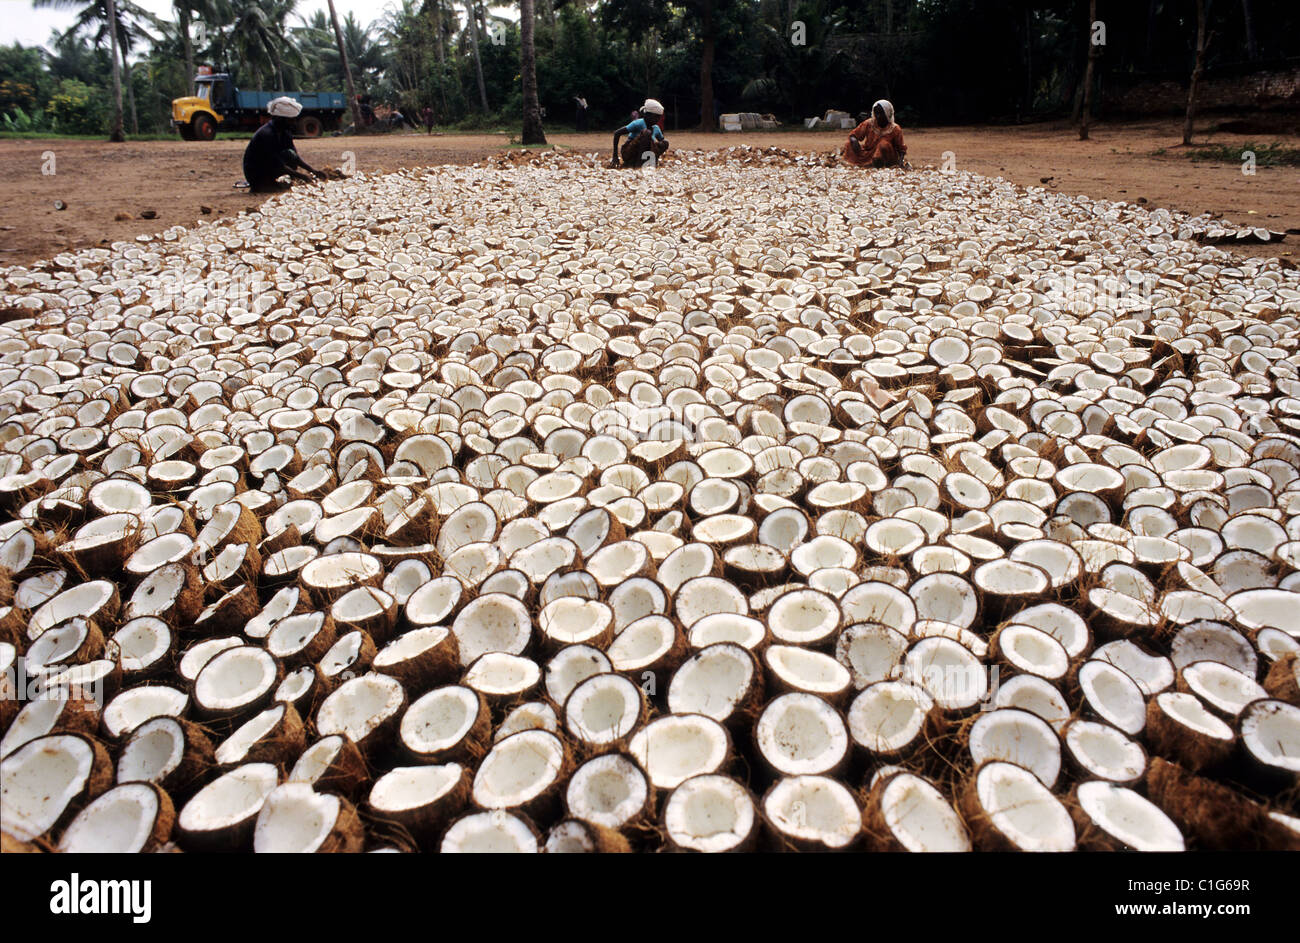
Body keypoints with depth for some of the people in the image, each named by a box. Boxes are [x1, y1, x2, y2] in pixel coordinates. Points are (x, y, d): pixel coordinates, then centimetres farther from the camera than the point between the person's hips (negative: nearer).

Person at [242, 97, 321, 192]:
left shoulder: (285, 132, 4)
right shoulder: (266, 134, -24)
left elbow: (296, 157, 6)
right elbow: (277, 164, -28)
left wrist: (312, 171, -7)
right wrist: (301, 176, -30)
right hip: (255, 176, -9)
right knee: (289, 154, -21)